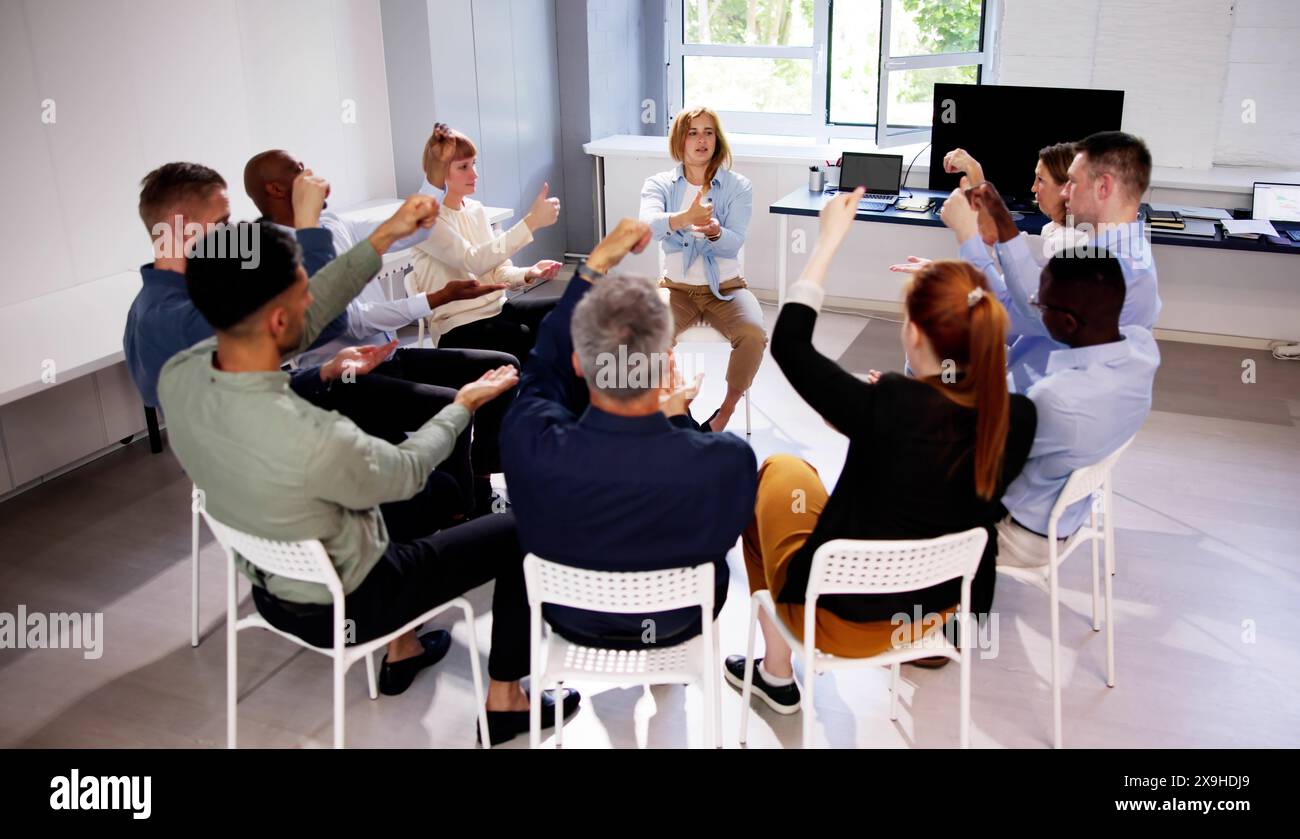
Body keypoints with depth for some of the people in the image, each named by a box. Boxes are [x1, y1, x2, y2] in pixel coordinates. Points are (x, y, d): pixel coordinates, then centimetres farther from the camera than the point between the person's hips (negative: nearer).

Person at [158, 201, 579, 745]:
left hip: (270, 582, 7)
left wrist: (384, 239, -6)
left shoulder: (178, 376, -19)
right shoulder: (312, 439, -39)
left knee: (438, 488, 29)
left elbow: (303, 322, -5)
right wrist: (464, 405, -2)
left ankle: (402, 650, 42)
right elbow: (406, 473, -18)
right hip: (340, 604, -7)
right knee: (524, 531, 7)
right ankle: (504, 700, 22)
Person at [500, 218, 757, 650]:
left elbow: (546, 363, -11)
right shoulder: (729, 460, -42)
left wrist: (596, 264, -4)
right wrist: (676, 417, -7)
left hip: (572, 621, 1)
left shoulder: (530, 442, -39)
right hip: (678, 625, 0)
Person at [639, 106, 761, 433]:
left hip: (725, 288, 0)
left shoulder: (738, 186, -2)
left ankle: (728, 407, -3)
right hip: (677, 286, 0)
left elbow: (733, 242, -14)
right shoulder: (659, 184, -1)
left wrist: (714, 232, -39)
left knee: (754, 335, -30)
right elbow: (648, 224, -23)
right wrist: (683, 219, -45)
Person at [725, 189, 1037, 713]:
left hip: (846, 624, -5)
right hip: (941, 609, 5)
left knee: (778, 472, 21)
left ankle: (776, 674, 30)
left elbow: (788, 343, -16)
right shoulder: (1019, 419, -18)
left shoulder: (887, 405, -31)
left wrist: (830, 238, -11)